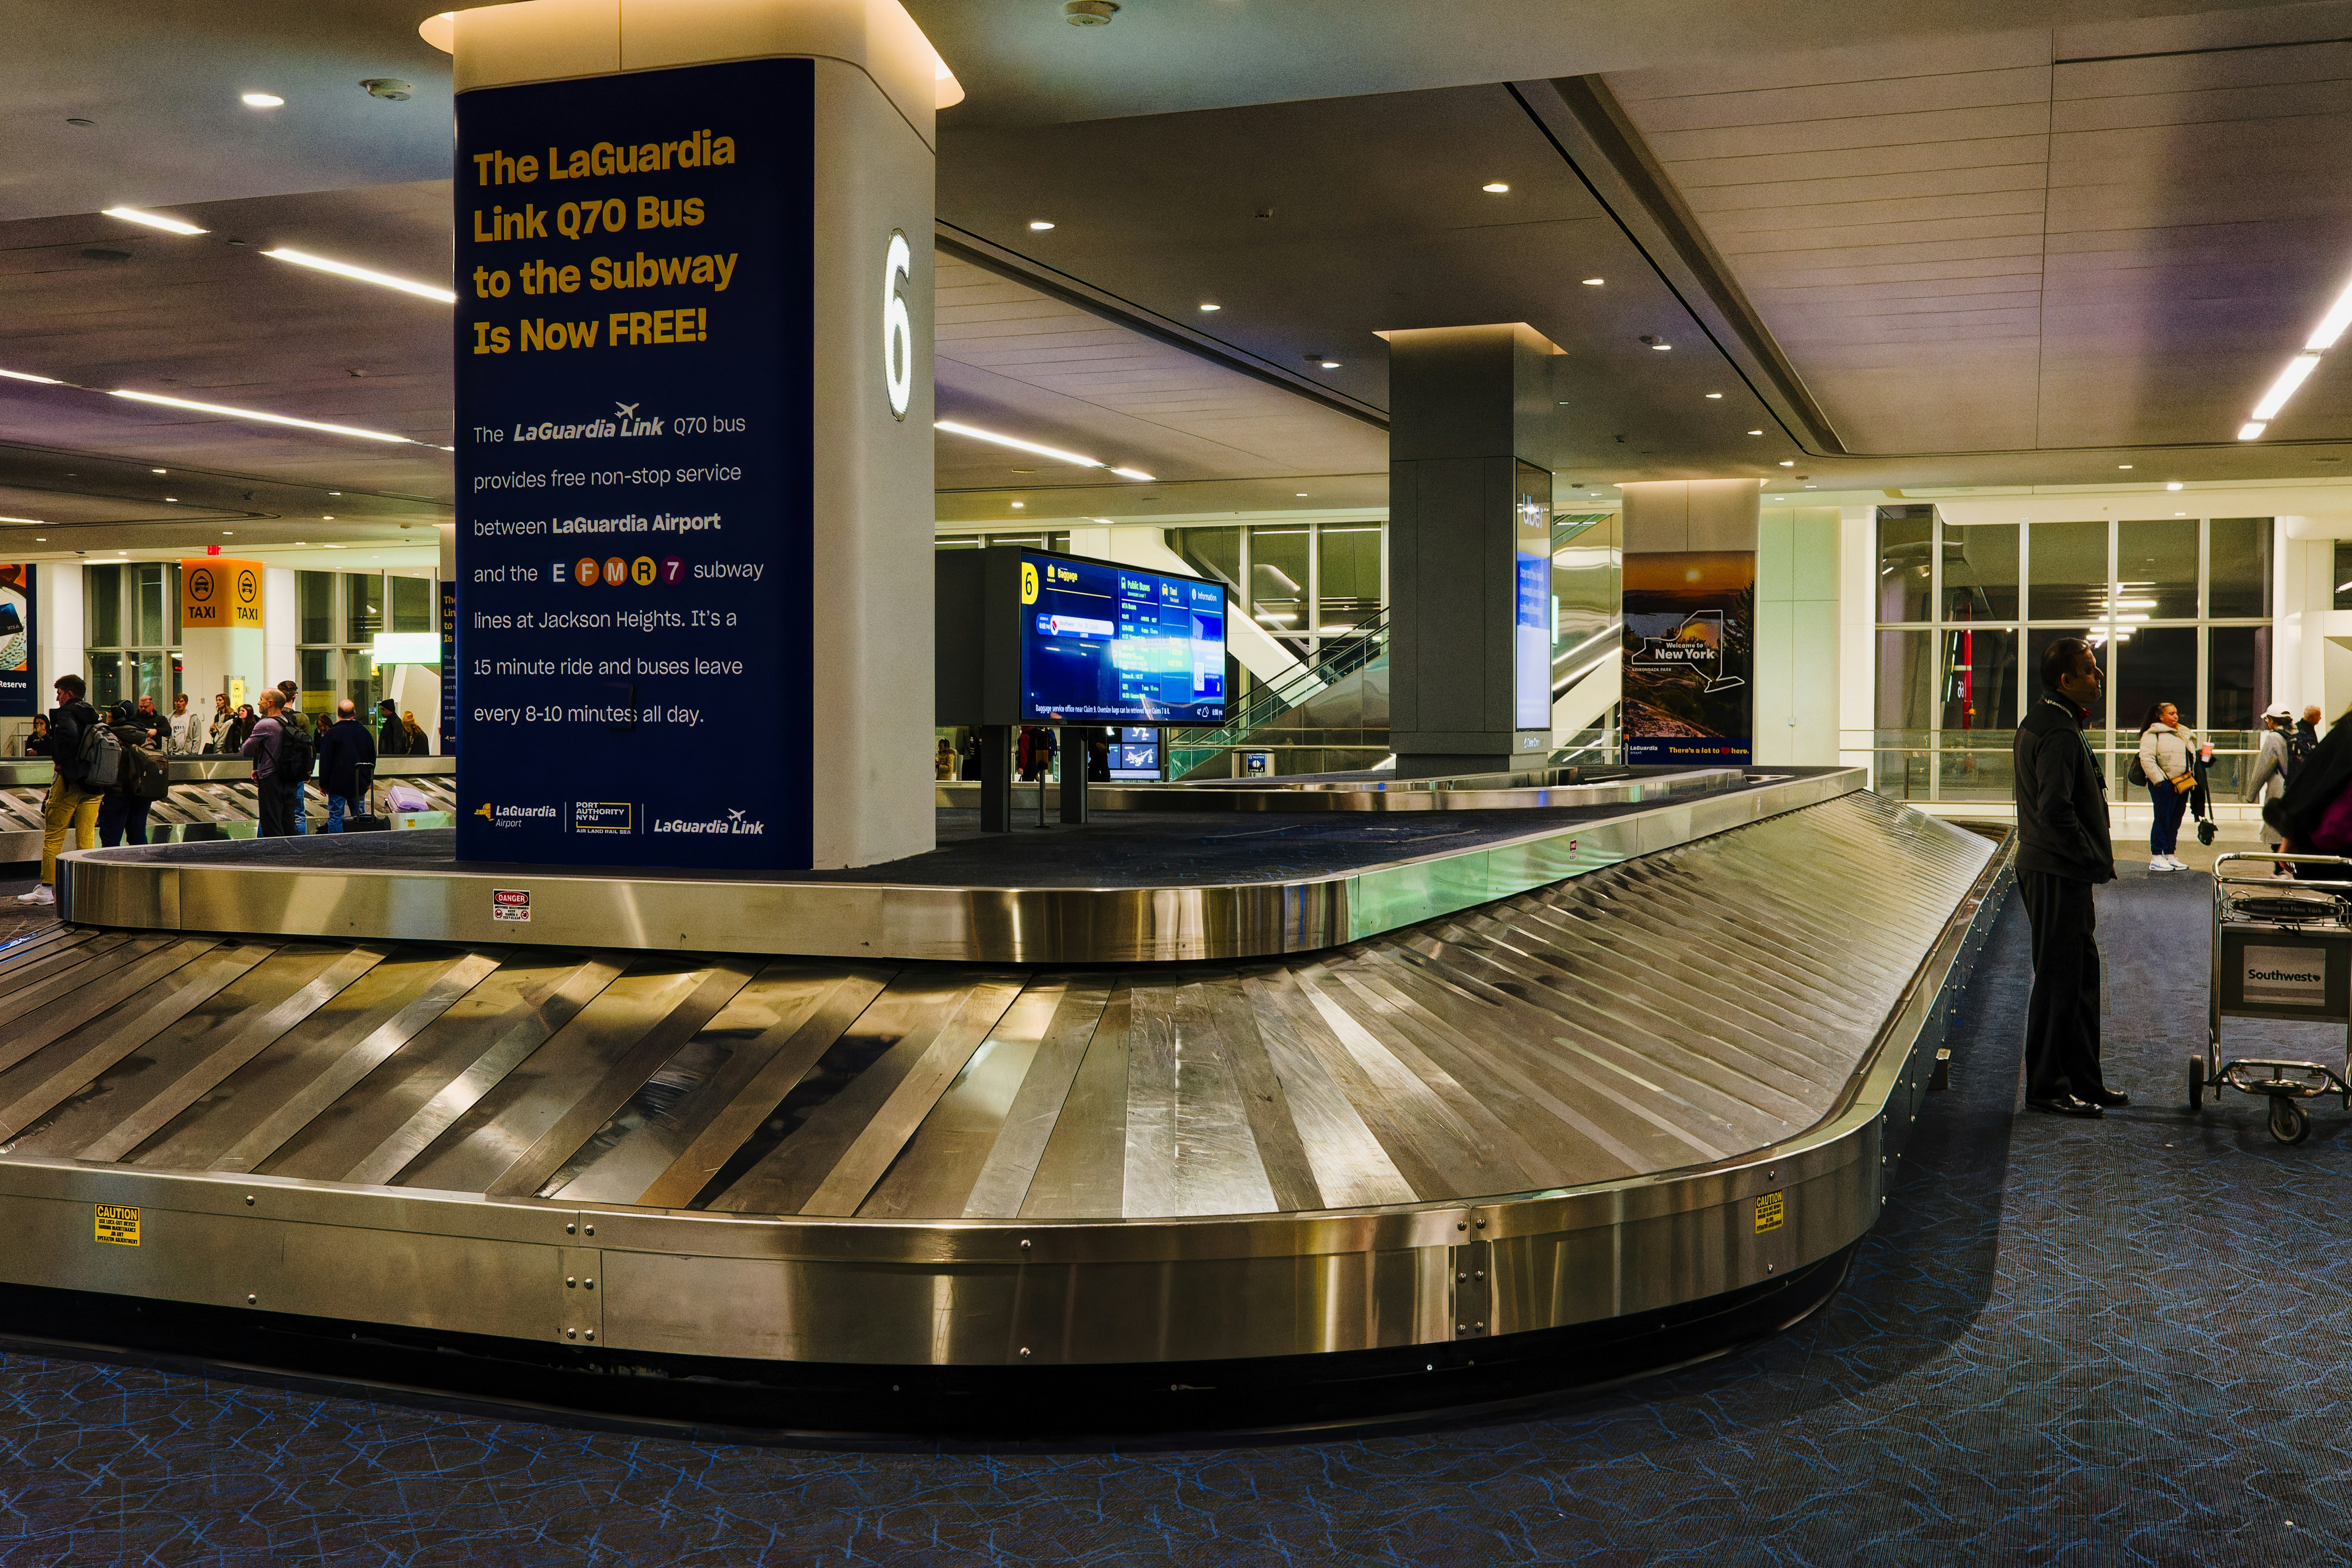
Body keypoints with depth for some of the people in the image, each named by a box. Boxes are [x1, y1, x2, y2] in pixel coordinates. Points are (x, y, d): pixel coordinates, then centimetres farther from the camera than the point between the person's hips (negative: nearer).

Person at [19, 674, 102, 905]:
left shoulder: (66, 713, -8)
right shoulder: (95, 715, 13)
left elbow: (68, 735, -28)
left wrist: (65, 765, -16)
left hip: (70, 781, -6)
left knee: (53, 836, 3)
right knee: (87, 836, 7)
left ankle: (47, 890, 5)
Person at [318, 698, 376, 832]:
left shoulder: (332, 733, -10)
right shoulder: (364, 732, 4)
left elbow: (325, 761, -8)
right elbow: (372, 759, 13)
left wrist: (323, 784, -1)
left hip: (337, 784, -4)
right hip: (359, 784, 4)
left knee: (335, 818, 0)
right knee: (360, 816, 9)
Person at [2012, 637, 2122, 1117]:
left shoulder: (2040, 724, 15)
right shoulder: (2059, 733, -19)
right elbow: (2056, 811, -27)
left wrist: (2095, 860, 16)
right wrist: (2095, 861, -17)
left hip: (2059, 873, 11)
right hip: (2057, 877, -11)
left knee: (2082, 975, 16)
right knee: (2059, 979, -3)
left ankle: (2083, 1081, 24)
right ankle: (2047, 1086, 5)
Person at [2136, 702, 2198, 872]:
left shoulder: (2185, 735, 22)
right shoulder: (2152, 735, -4)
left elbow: (2192, 757, 28)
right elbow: (2147, 758, -13)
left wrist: (2192, 779, 15)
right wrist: (2158, 780, -18)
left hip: (2182, 784, 7)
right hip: (2164, 784, -7)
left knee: (2175, 821, 9)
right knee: (2163, 819, -8)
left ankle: (2170, 856, 15)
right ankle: (2156, 858, -5)